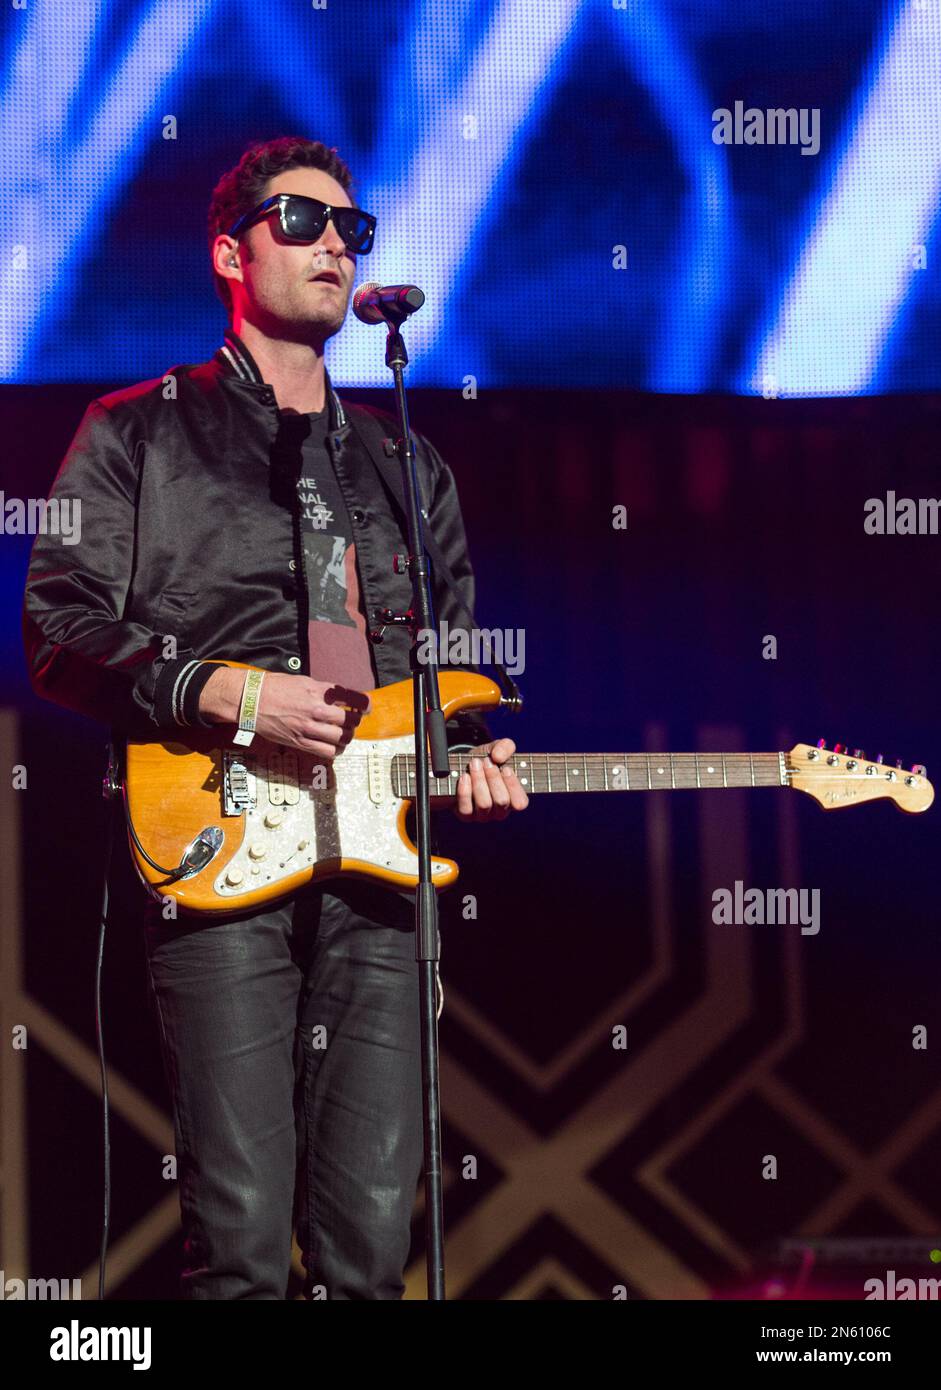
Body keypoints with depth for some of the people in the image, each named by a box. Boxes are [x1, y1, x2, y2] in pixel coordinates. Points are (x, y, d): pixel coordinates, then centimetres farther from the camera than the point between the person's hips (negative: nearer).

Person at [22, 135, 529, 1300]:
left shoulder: (407, 466, 23)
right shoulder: (138, 434, 10)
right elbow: (58, 632, 1)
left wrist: (469, 760, 5)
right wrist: (225, 695, -11)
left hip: (377, 865, 4)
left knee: (373, 1234, -3)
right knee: (240, 1231, -11)